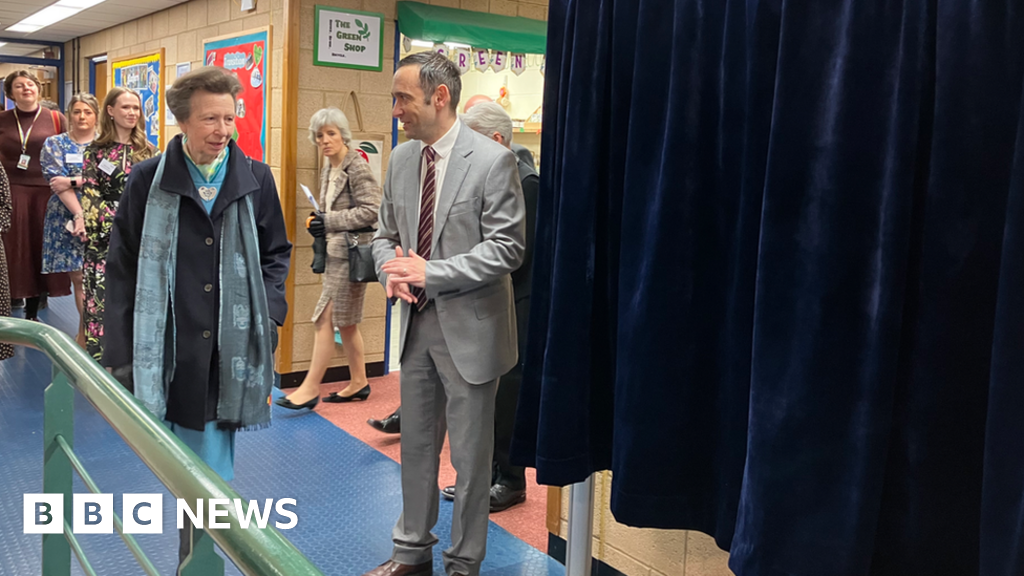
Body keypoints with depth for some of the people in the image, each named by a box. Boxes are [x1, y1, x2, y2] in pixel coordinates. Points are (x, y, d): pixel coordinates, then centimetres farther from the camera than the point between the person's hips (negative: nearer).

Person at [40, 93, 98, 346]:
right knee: (79, 277, 1)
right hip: (68, 216, 0)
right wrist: (79, 215, -16)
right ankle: (87, 332, 11)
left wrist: (73, 182, -15)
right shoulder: (55, 144, 6)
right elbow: (58, 183, -5)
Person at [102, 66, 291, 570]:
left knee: (211, 476, 7)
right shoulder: (148, 181, -1)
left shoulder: (256, 180, 2)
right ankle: (197, 559, 29)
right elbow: (123, 270, 2)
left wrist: (268, 313, 0)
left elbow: (275, 254, 14)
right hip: (172, 354, -1)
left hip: (231, 353, 1)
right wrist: (121, 355, -2)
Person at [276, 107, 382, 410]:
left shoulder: (357, 167, -12)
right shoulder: (329, 169, 14)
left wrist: (330, 221, -19)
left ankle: (310, 388, 0)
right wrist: (320, 223, 4)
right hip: (335, 251, 9)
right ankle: (359, 383, 24)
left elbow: (372, 210, -19)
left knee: (326, 319, -7)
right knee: (344, 322, 14)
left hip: (351, 252, -9)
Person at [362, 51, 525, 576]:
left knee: (470, 455, 7)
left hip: (468, 327, -6)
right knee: (416, 445, 17)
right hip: (417, 323, 6)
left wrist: (430, 272, -21)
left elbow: (506, 248, -17)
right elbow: (385, 233, 13)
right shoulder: (400, 159, 6)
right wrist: (390, 271, -9)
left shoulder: (492, 160, -13)